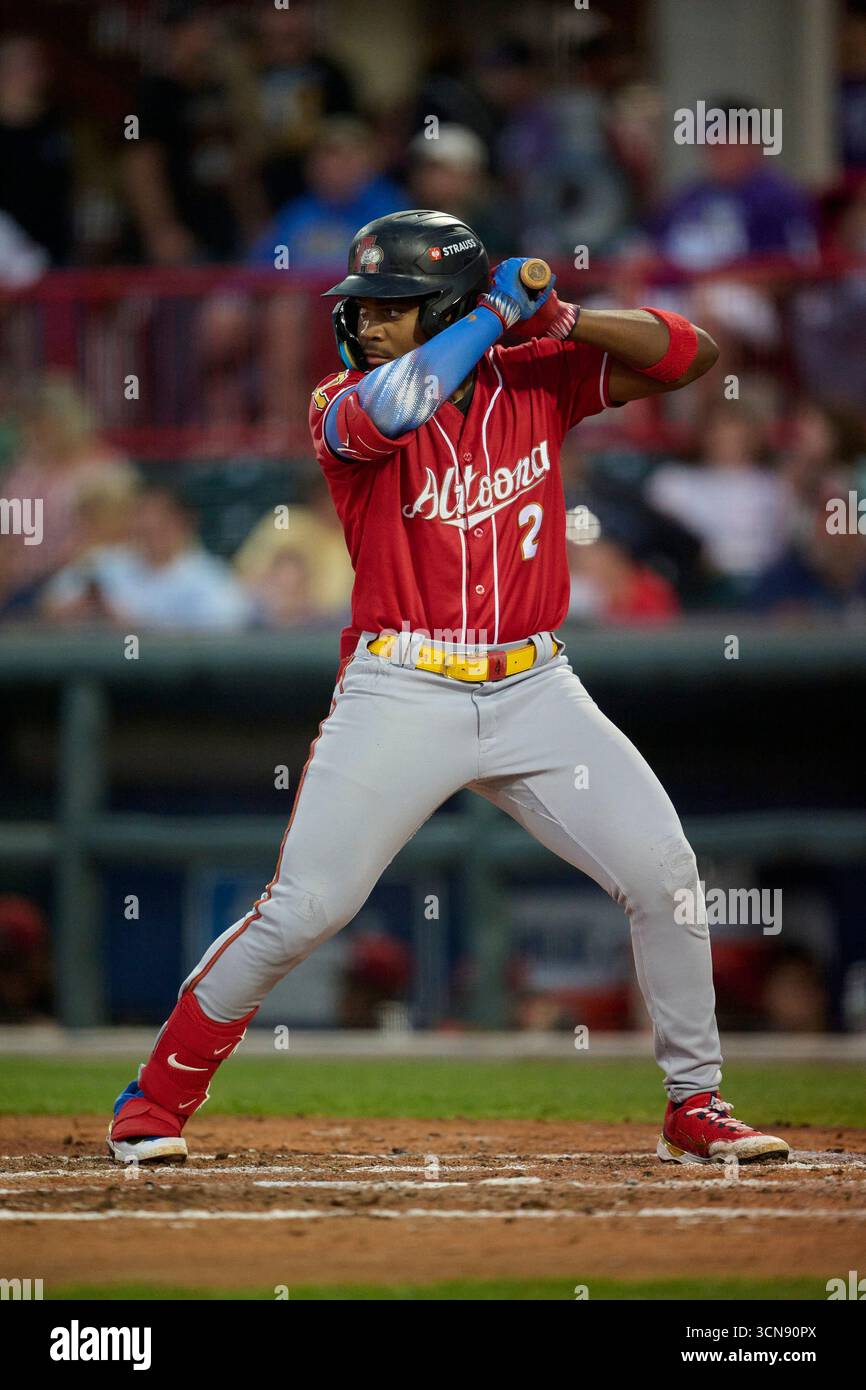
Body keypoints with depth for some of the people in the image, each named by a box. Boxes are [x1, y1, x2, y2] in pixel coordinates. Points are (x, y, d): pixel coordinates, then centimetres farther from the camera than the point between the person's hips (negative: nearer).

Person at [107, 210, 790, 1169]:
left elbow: (692, 356, 0)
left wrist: (563, 321, -14)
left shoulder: (534, 381, 4)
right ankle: (158, 1096, 7)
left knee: (663, 875, -4)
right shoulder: (343, 408, -4)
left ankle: (695, 1106, 11)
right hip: (400, 694, -3)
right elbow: (389, 408, -29)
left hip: (534, 691, 3)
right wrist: (498, 310, -21)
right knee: (301, 910, -9)